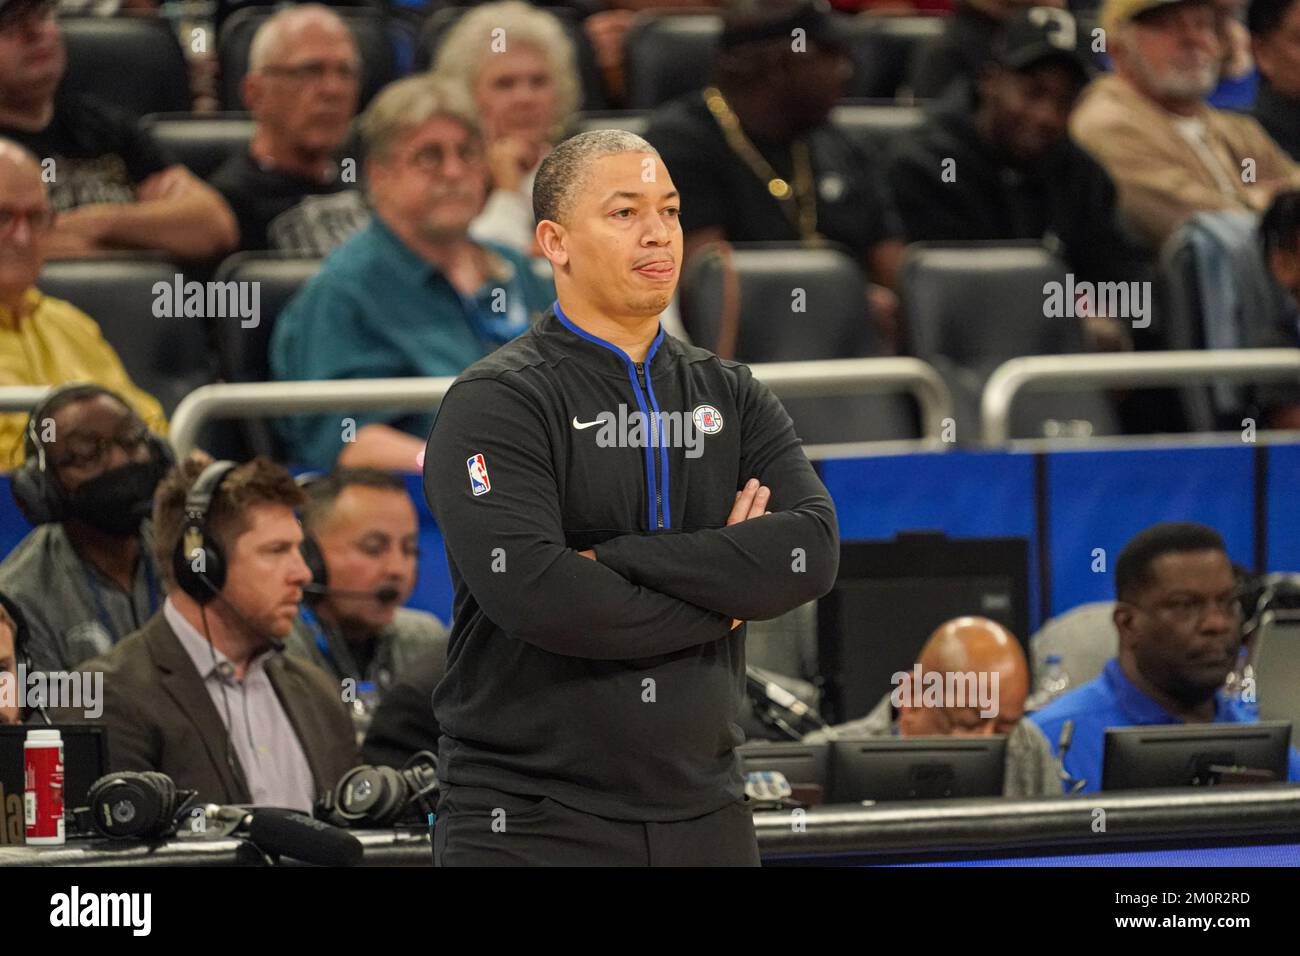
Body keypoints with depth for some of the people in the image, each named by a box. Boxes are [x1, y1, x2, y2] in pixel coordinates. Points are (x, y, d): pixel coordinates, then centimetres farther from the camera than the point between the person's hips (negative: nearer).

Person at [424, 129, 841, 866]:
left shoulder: (732, 396, 11)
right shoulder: (496, 403, -5)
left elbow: (814, 550, -6)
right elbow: (532, 594, -20)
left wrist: (619, 559, -15)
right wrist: (719, 601, -9)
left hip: (704, 814, 4)